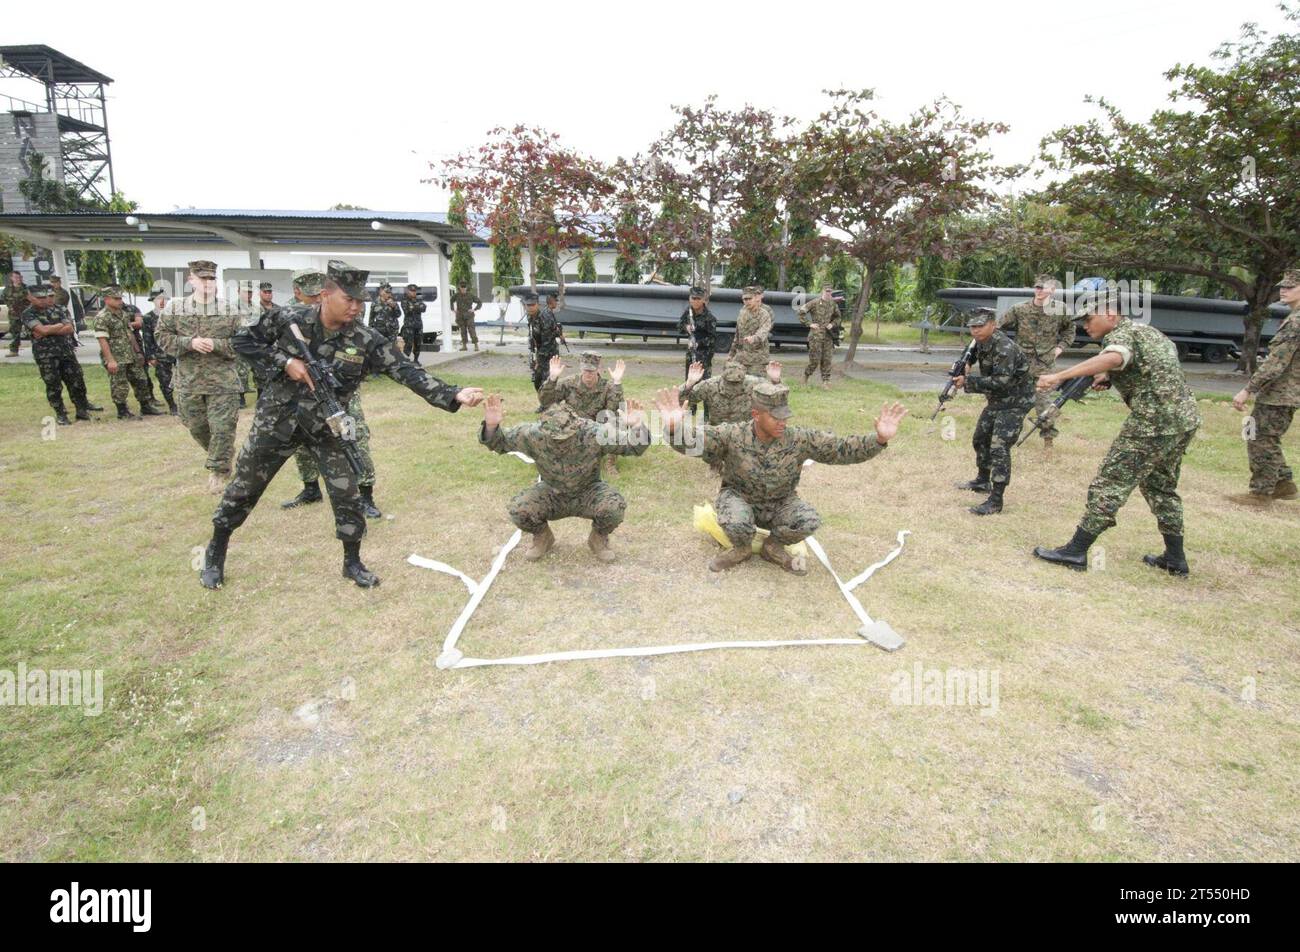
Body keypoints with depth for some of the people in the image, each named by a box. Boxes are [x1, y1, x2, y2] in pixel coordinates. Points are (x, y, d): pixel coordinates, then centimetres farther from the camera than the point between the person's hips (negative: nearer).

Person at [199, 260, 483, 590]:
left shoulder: (366, 340, -16)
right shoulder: (288, 320, -14)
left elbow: (408, 372, -24)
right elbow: (244, 340, -1)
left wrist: (453, 395, -36)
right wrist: (284, 362, -17)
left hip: (327, 427, 0)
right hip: (277, 419, 0)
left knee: (346, 496, -3)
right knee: (243, 488, 13)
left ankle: (353, 563, 17)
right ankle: (215, 553, 36)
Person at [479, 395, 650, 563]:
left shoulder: (594, 434, -27)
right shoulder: (533, 435, -24)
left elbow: (636, 447, -20)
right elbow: (499, 442, -9)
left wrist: (637, 428, -43)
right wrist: (491, 426, -32)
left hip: (588, 493, -1)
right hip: (551, 494, 1)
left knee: (614, 508, -32)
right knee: (518, 510, -25)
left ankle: (598, 539, 4)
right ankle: (543, 537, 10)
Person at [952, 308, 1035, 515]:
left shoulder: (1005, 348, -26)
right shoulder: (981, 343, 1)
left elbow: (1000, 381, -33)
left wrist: (967, 382, -32)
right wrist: (962, 370, -3)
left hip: (1015, 402, -9)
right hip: (996, 400, 10)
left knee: (999, 448, -15)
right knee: (980, 440, 20)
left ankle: (996, 501, -12)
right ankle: (982, 481, 40)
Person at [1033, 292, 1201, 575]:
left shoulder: (1122, 334, -11)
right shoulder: (1146, 330, 19)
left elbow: (1112, 358, -34)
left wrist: (1059, 376, -43)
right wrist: (1109, 377, 9)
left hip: (1155, 422, -10)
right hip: (1185, 418, 10)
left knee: (1110, 484, -6)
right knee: (1161, 487, 21)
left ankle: (1075, 552, -2)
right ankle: (1175, 558, 28)